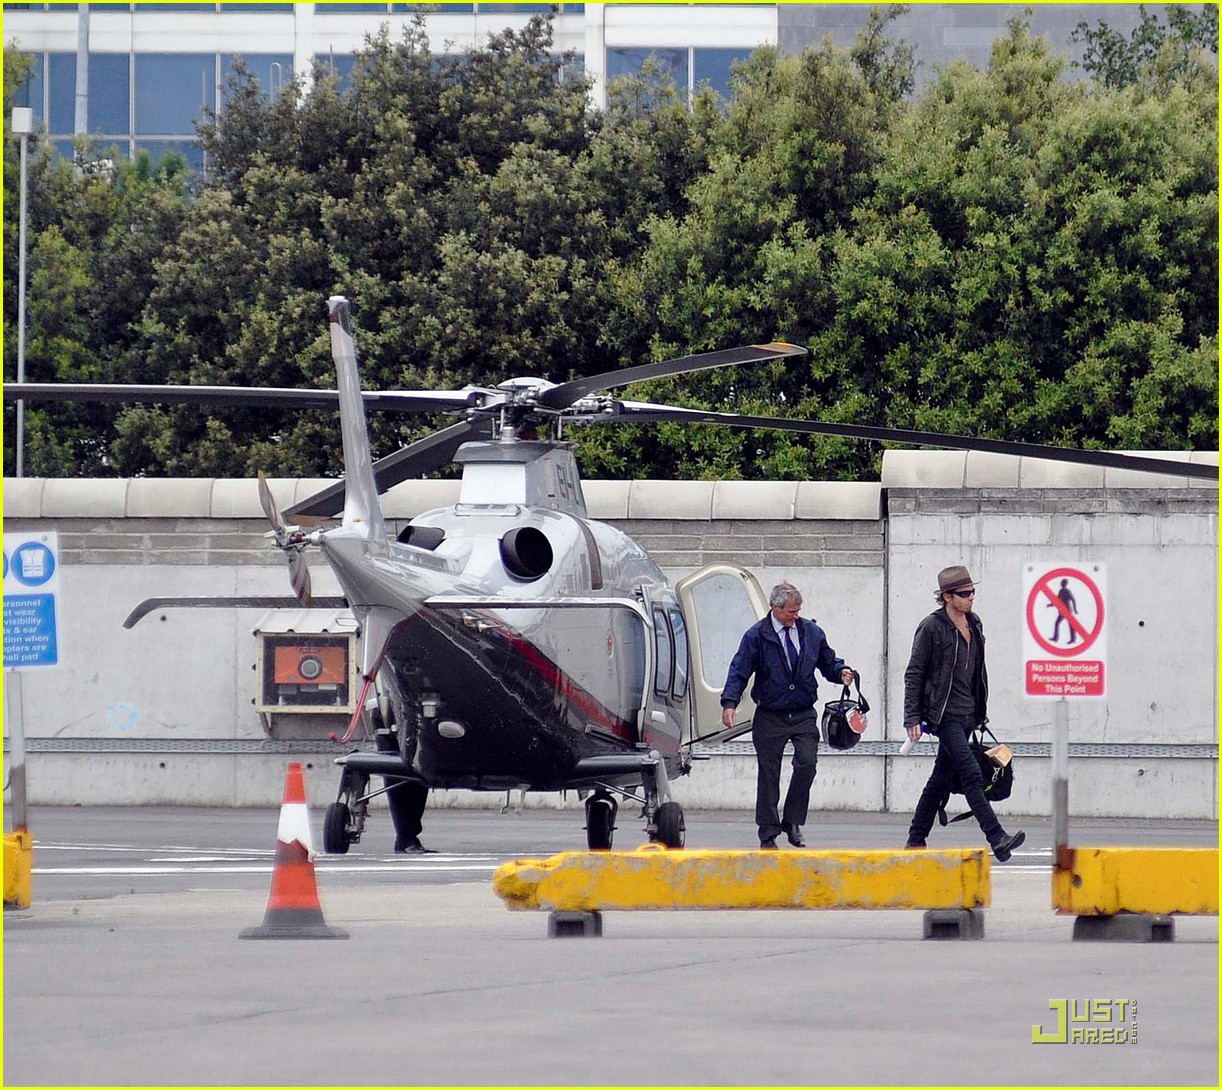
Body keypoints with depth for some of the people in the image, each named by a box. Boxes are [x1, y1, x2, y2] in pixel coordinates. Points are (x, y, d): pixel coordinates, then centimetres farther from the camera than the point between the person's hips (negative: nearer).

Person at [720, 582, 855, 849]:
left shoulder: (811, 632, 7)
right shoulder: (756, 636, -4)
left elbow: (828, 662, 18)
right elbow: (739, 671, -7)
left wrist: (840, 672, -5)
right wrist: (729, 704, -19)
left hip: (804, 715, 2)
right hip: (770, 716, -2)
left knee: (807, 763, -16)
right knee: (768, 774, 2)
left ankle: (793, 822, -1)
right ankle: (768, 834, 10)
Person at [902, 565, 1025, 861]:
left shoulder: (974, 624, 12)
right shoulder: (932, 628, -9)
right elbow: (914, 674, -7)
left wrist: (980, 712, 21)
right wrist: (912, 717, -11)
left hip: (968, 713, 8)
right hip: (944, 713, -8)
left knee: (942, 779, 11)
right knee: (972, 776, -16)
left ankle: (916, 841, 19)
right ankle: (997, 839, -23)